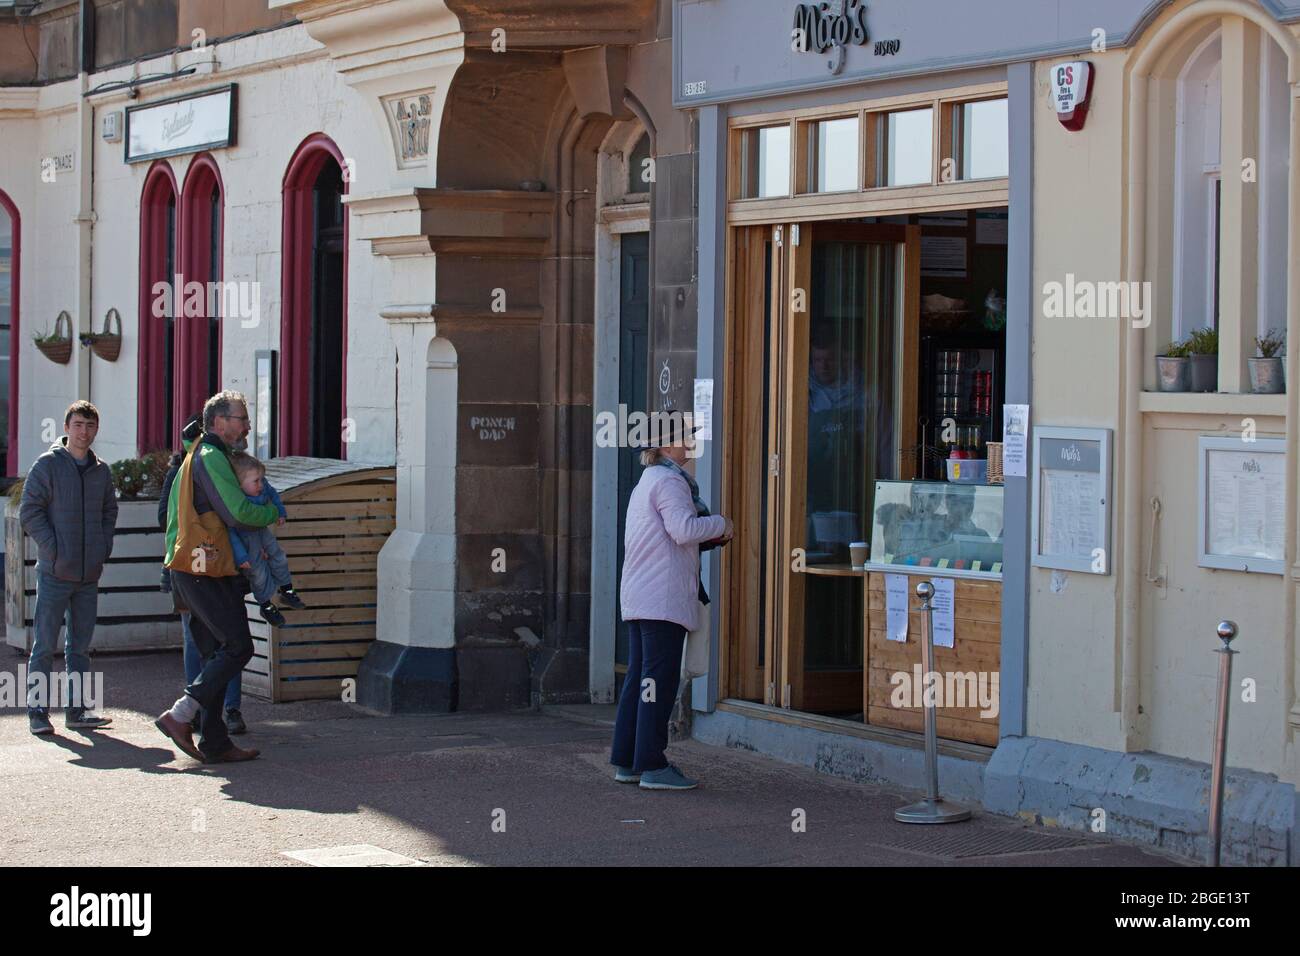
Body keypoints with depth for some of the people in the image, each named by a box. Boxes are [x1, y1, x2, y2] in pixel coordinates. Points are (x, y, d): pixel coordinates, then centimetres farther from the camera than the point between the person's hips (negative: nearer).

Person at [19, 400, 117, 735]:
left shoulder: (100, 471, 10)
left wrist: (104, 547, 8)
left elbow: (110, 510, 23)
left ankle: (77, 710, 16)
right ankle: (38, 712, 1)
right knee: (45, 646, -3)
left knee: (81, 645, 10)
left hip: (89, 573, 5)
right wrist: (53, 548, -14)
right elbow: (29, 512, -7)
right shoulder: (48, 465, -6)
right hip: (54, 571, -5)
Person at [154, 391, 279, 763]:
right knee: (238, 647, -11)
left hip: (192, 571, 11)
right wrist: (272, 513, 0)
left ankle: (214, 743, 7)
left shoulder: (195, 457, 23)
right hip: (204, 571, -11)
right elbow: (239, 512, -18)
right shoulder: (211, 457, -11)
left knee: (217, 654, 9)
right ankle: (179, 716, -13)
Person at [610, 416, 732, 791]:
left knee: (639, 676, 11)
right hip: (663, 598, -10)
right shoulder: (668, 481, -10)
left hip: (638, 597, 10)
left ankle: (626, 761, 13)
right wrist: (720, 524, -5)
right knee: (660, 677, -9)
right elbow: (684, 529, -21)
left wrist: (710, 536, 19)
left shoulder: (645, 483, 23)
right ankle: (652, 766, -9)